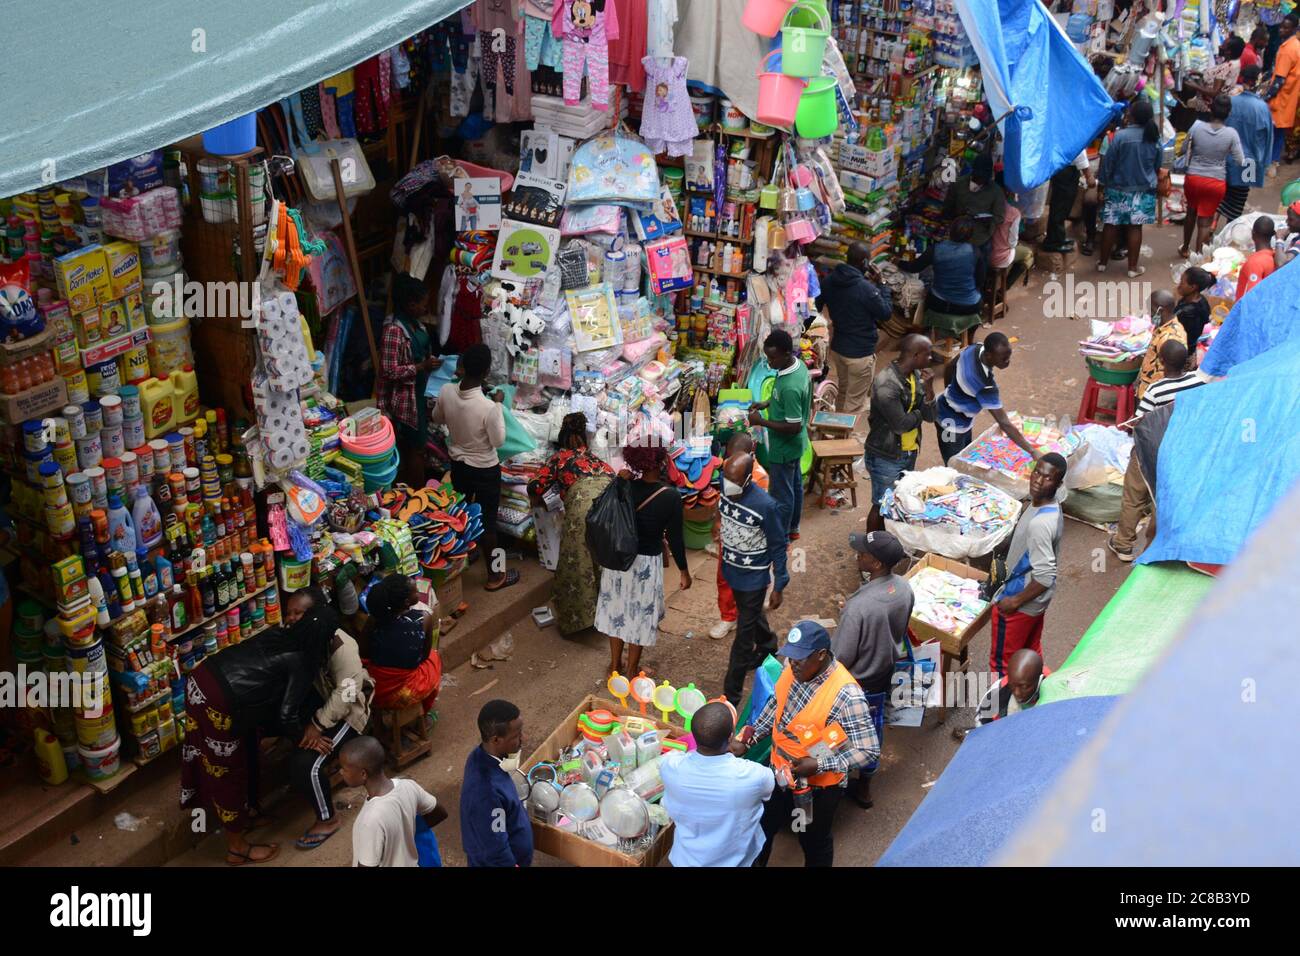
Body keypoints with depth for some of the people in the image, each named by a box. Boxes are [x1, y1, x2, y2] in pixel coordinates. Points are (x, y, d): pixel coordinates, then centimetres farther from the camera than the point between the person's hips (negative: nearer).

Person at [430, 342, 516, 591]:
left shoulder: (446, 391, -17)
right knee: (487, 522, 12)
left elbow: (437, 419, 3)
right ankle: (495, 575, 28)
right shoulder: (487, 406, -34)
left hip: (457, 464, 5)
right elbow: (499, 441, -18)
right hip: (485, 470, -5)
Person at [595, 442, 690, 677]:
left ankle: (615, 665, 37)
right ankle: (632, 670, 30)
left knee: (616, 609, 20)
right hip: (646, 563, -4)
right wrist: (684, 571, -1)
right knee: (640, 615, 15)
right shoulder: (670, 496, -21)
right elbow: (675, 538, -12)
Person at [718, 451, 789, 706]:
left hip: (754, 577, -6)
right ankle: (767, 645, 59)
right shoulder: (726, 492, -12)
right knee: (751, 616, 30)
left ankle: (732, 694, 11)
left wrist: (778, 587, -12)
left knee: (743, 635, 2)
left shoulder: (766, 506, -29)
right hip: (732, 570, 6)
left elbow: (778, 548, -18)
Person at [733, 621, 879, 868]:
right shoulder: (793, 670, -13)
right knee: (762, 826, 26)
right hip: (780, 773, 6)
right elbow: (775, 706, 6)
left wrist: (818, 765, -32)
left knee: (814, 841, 21)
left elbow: (868, 750, -29)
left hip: (817, 787, -6)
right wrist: (746, 741, 0)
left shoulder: (846, 696, -33)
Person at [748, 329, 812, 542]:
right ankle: (793, 528, 45)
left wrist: (762, 422, -24)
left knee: (782, 495, 11)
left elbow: (794, 427, -31)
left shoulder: (790, 387, -36)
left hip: (783, 448, -9)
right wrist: (767, 404, 2)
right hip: (795, 444, 10)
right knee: (795, 485, 26)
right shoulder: (798, 365, -7)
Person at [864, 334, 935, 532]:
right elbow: (901, 424, -25)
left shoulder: (916, 375, -1)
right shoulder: (886, 385, -28)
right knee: (881, 505, 6)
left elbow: (930, 416, -2)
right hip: (886, 457, -8)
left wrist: (928, 389, -19)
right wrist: (919, 413, -7)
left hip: (909, 453, 8)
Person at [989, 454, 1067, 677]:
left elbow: (1045, 577, -33)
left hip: (1022, 602, -9)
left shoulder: (1039, 523, -34)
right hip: (1038, 600, 9)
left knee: (1001, 660, 10)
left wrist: (1015, 601, -20)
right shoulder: (1051, 507, -4)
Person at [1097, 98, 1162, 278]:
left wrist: (1103, 185, 0)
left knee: (1111, 225, 8)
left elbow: (1108, 163, -10)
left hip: (1118, 189, -3)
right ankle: (1133, 267, 11)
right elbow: (1157, 165, 10)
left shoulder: (1121, 136, -15)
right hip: (1144, 190, 3)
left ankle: (1102, 262, 19)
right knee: (1135, 227, 7)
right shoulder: (1154, 138, -2)